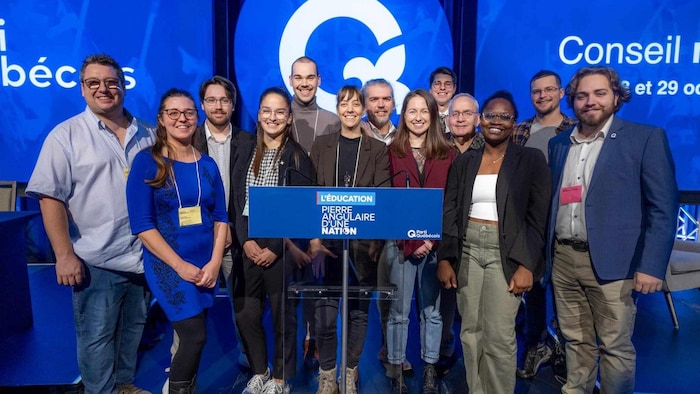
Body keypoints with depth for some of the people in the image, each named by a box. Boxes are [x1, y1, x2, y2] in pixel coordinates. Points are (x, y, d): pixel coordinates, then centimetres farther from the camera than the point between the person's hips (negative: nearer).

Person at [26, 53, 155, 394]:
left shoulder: (148, 135, 7)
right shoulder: (66, 136, -4)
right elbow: (51, 199, -9)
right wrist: (65, 255, -14)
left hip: (145, 256, 4)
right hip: (96, 261, -4)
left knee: (134, 329, 19)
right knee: (96, 337, 5)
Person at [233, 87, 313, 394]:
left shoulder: (297, 156, -3)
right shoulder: (245, 152, 9)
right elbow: (237, 200, 5)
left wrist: (274, 248, -13)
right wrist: (246, 240, -8)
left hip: (281, 247, -4)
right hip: (249, 245, 4)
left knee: (282, 313, 7)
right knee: (245, 313, 8)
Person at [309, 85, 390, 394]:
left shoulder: (378, 149, 6)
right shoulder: (321, 145, 9)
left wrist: (376, 240, -11)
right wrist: (313, 235, -7)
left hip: (364, 240, 0)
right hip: (327, 238, 0)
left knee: (359, 309, 8)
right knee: (325, 310, -2)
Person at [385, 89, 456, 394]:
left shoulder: (448, 155, 7)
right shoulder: (391, 153, 2)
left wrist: (433, 239, -10)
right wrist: (411, 241, -9)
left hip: (437, 243, 2)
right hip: (399, 243, -1)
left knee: (433, 310, 10)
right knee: (398, 310, 5)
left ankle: (430, 368, 25)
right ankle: (396, 369, 19)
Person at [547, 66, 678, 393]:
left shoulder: (646, 138, -3)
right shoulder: (558, 143, 11)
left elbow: (663, 207, -7)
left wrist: (652, 265, -13)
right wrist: (547, 251, 10)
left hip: (611, 262, -4)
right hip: (563, 259, 4)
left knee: (616, 347, 6)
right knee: (575, 341, 15)